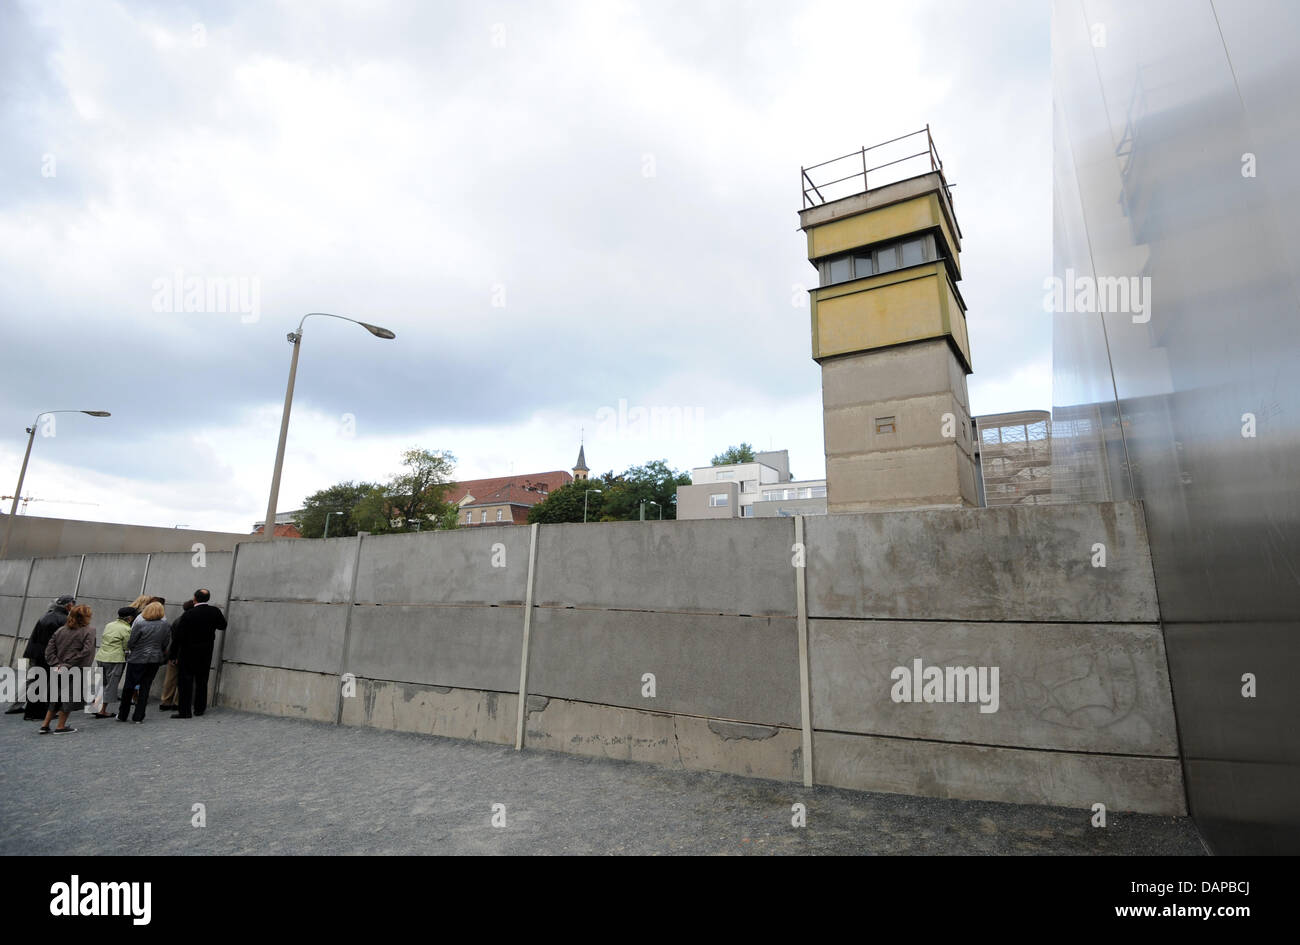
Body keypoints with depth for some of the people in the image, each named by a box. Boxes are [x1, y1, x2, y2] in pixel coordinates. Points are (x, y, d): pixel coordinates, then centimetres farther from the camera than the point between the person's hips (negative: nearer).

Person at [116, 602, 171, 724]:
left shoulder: (140, 625, -13)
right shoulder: (166, 626, -2)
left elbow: (130, 643, -7)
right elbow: (166, 644, 3)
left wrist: (130, 650, 14)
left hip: (137, 659, -3)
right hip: (155, 660, 3)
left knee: (129, 686, 13)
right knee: (145, 687, 10)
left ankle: (122, 715, 23)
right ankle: (138, 717, 11)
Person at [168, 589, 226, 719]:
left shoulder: (188, 614, -15)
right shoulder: (215, 611, -7)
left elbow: (177, 637, -12)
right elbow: (222, 626, 10)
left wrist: (173, 656, -4)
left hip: (188, 653, -3)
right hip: (206, 654, 3)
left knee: (186, 681, 3)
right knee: (202, 681, 14)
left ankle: (185, 711, 3)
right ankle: (199, 709, 21)